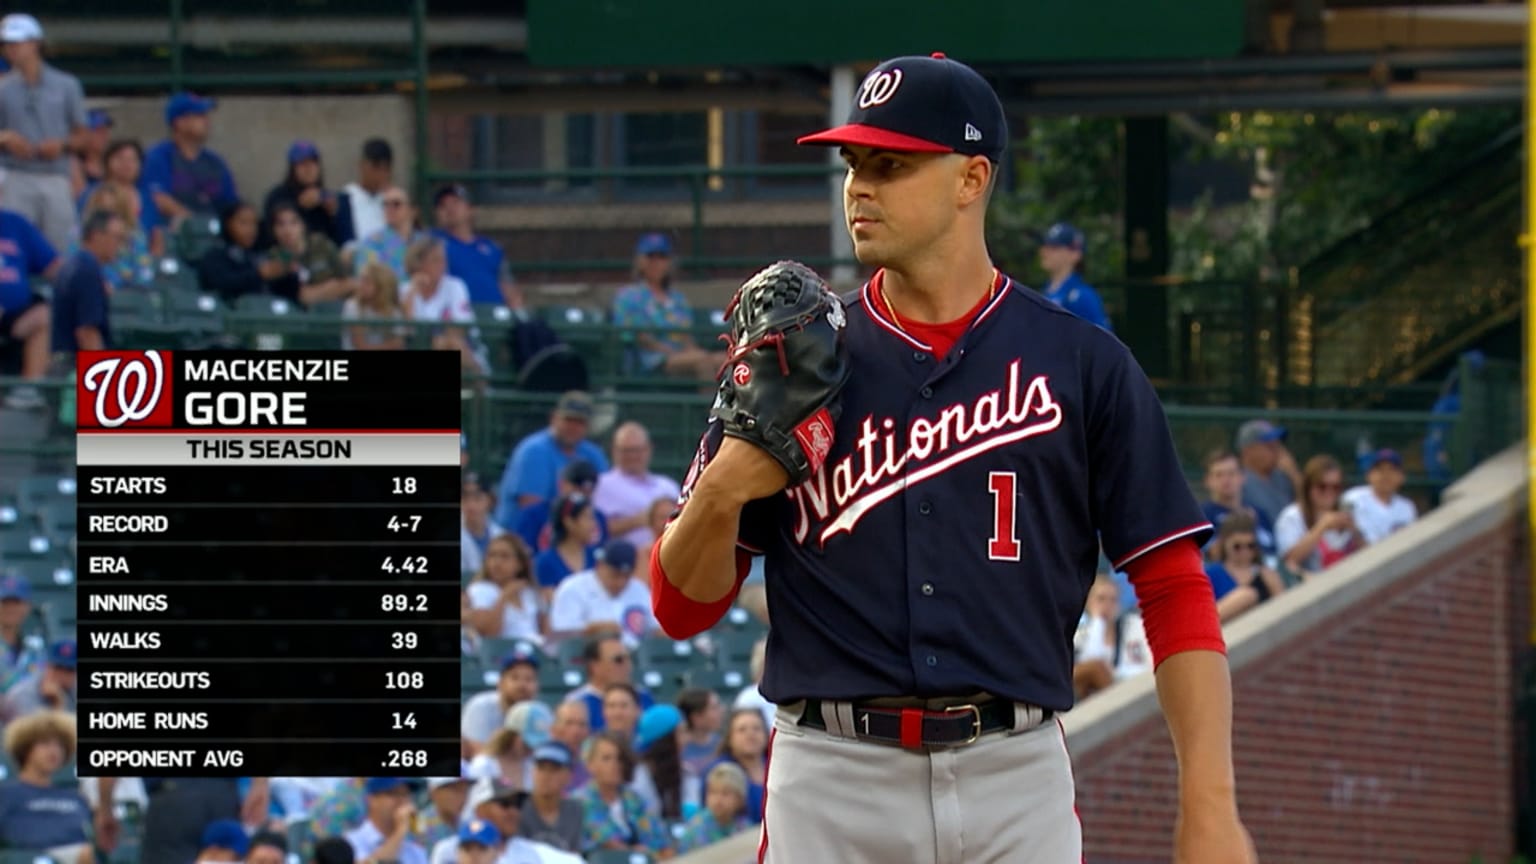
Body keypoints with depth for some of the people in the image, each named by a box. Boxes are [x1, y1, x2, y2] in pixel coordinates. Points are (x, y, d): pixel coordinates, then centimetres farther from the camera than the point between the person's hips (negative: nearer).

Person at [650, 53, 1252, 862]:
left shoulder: (1082, 365, 5)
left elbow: (1174, 590, 1)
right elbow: (683, 606, 8)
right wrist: (720, 494, -14)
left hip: (1017, 779, -1)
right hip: (833, 782, 1)